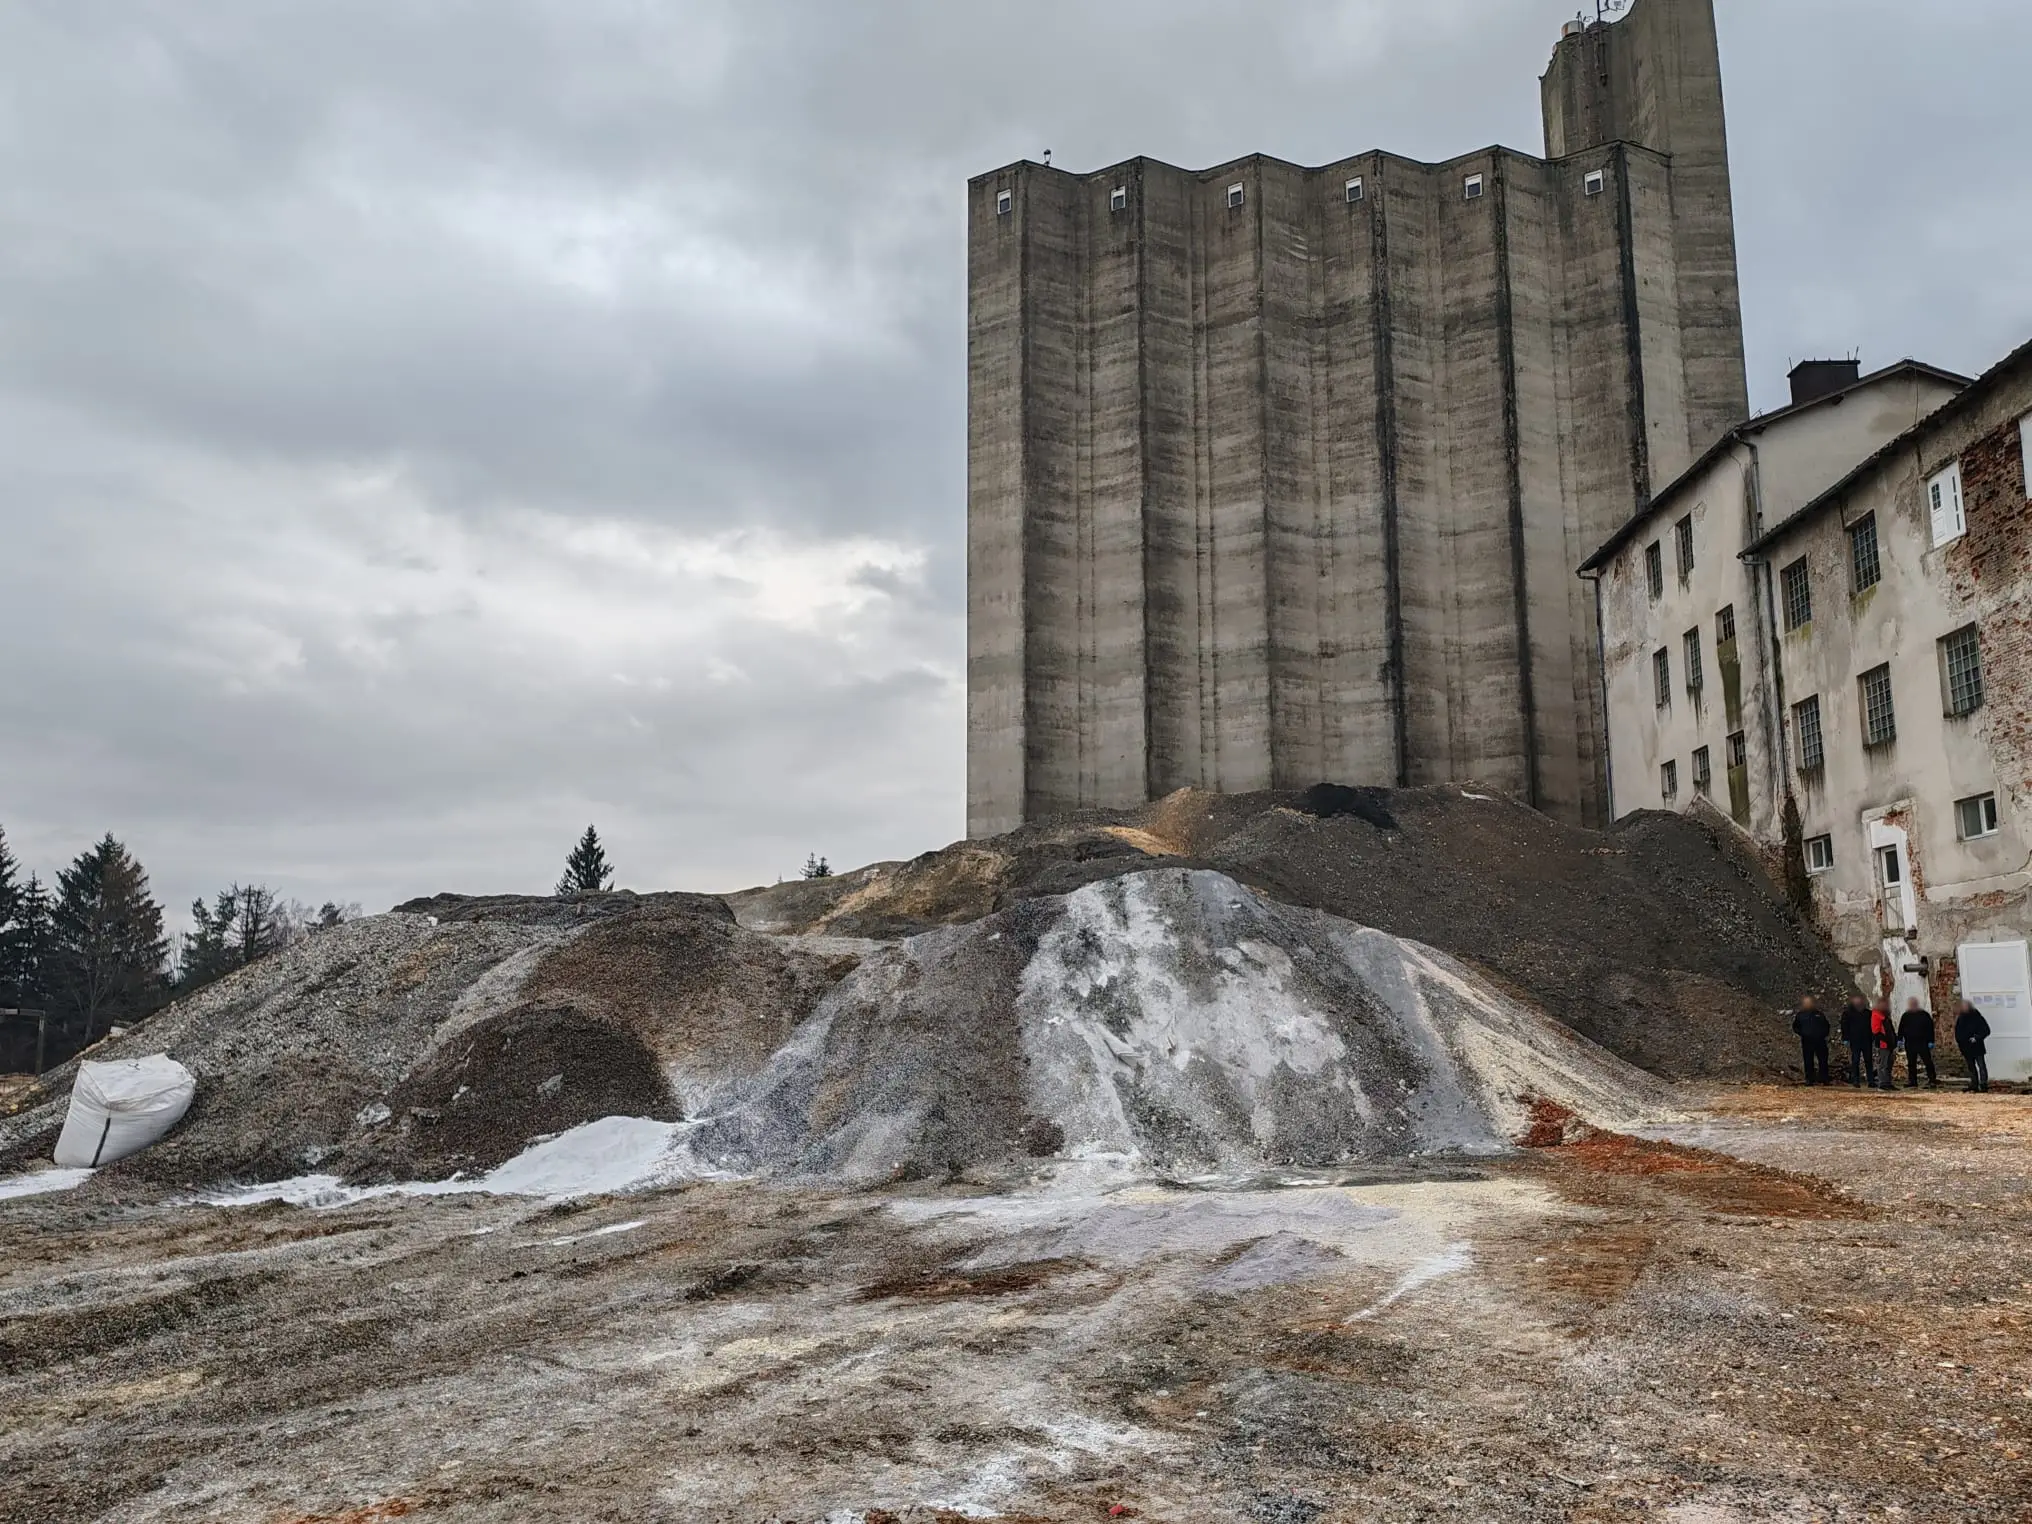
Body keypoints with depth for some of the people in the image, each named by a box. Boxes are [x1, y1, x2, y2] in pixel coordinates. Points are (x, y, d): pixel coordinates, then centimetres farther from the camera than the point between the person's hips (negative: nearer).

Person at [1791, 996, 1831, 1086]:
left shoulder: (1820, 1014, 9)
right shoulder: (1800, 1015, 7)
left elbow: (1826, 1026, 17)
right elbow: (1795, 1027, 13)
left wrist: (1824, 1034, 4)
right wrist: (1802, 1033, -1)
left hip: (1820, 1041, 1)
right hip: (1807, 1041, -1)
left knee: (1823, 1060, 0)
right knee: (1808, 1061, 1)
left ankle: (1824, 1079, 7)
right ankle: (1810, 1079, 6)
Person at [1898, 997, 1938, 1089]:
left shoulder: (1925, 1015, 2)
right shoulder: (1905, 1016, 9)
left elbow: (1930, 1029, 2)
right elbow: (1901, 1029, 12)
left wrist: (1930, 1041, -5)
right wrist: (1900, 1039, 1)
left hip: (1923, 1043, -3)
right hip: (1910, 1043, 3)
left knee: (1928, 1062, -6)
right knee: (1911, 1064, 6)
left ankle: (1933, 1080, -1)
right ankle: (1912, 1082, 10)